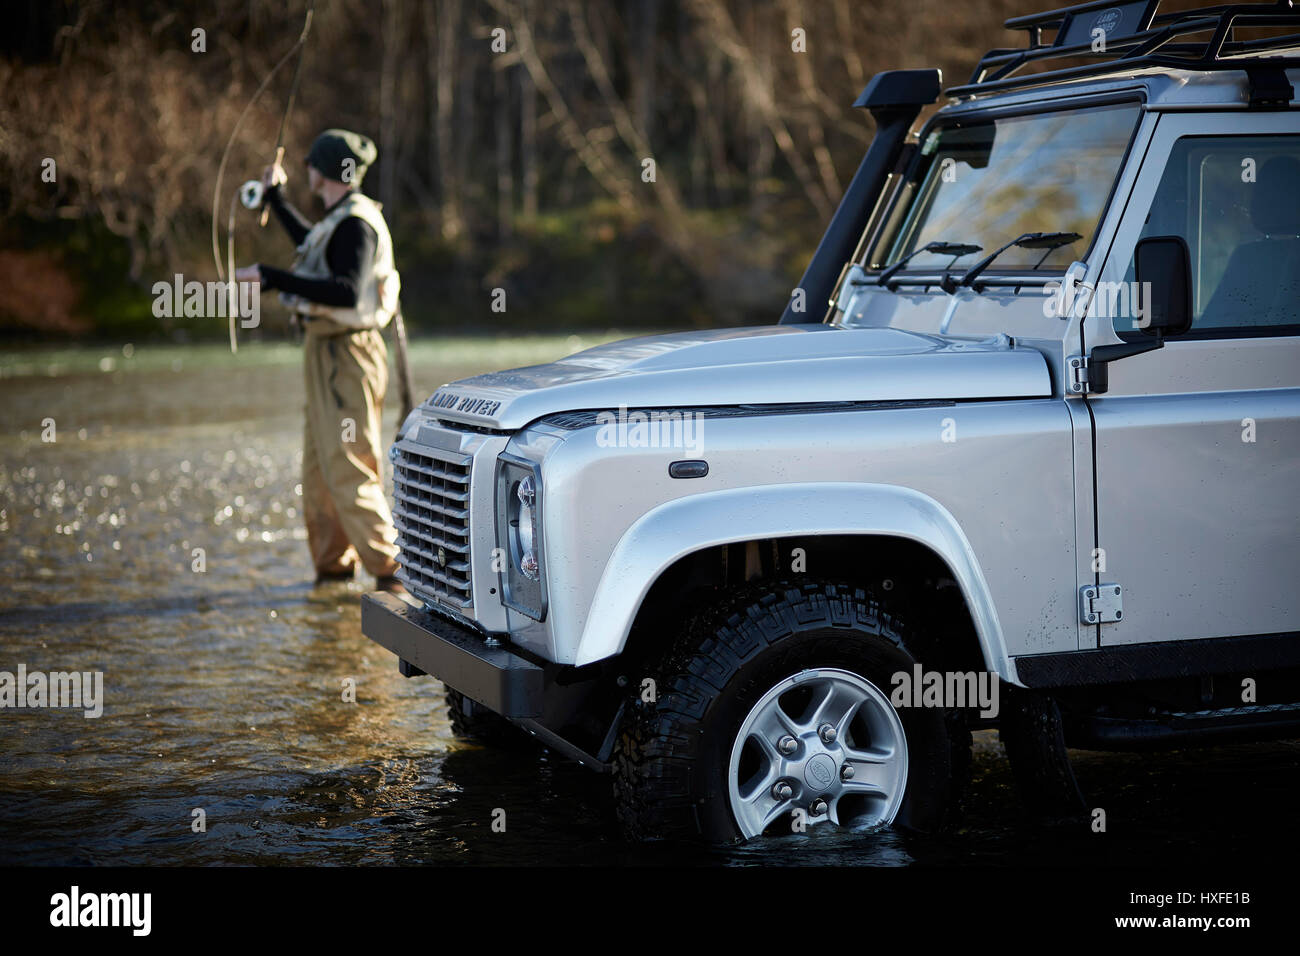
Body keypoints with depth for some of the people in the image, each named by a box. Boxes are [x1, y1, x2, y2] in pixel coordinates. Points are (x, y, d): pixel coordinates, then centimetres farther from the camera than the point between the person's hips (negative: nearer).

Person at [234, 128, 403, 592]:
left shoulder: (356, 223, -18)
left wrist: (270, 276, -32)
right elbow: (313, 247, 37)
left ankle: (390, 570, -7)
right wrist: (276, 198, 44)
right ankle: (333, 564, 27)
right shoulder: (344, 217, 14)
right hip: (328, 351, 10)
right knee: (318, 467, 17)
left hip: (346, 357, -10)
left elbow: (347, 292, -32)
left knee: (348, 471, -11)